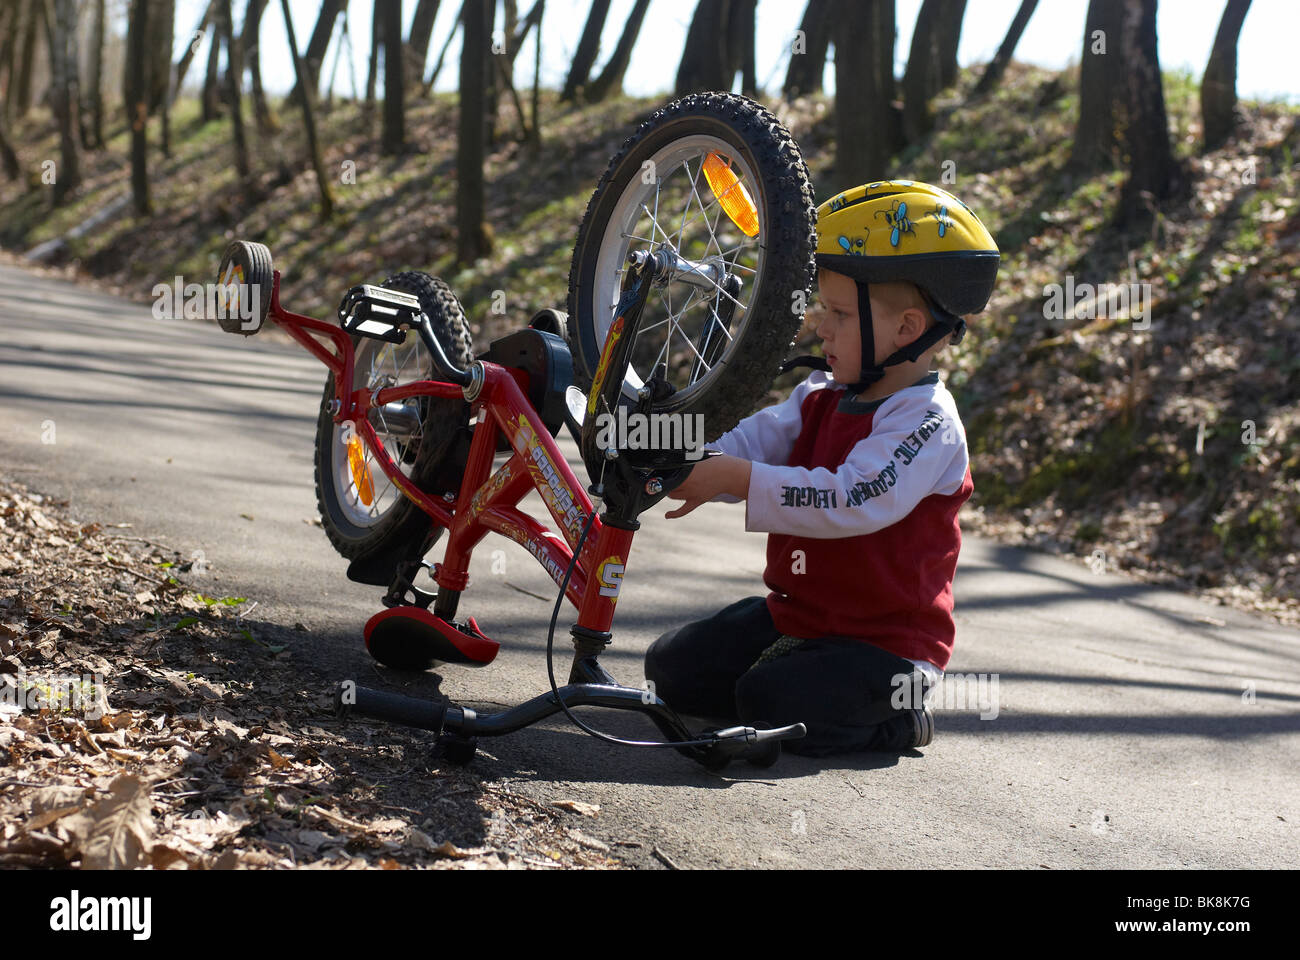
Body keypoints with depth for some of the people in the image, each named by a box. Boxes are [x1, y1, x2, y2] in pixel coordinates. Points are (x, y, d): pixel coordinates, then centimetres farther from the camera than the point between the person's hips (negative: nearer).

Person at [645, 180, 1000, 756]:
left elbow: (853, 502, -34)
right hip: (794, 614, 8)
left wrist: (738, 479, -38)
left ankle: (893, 713, -1)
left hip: (885, 639, -8)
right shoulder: (821, 397, 7)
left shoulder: (927, 424, -21)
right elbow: (755, 440, -3)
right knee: (673, 667, 6)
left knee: (775, 707, -29)